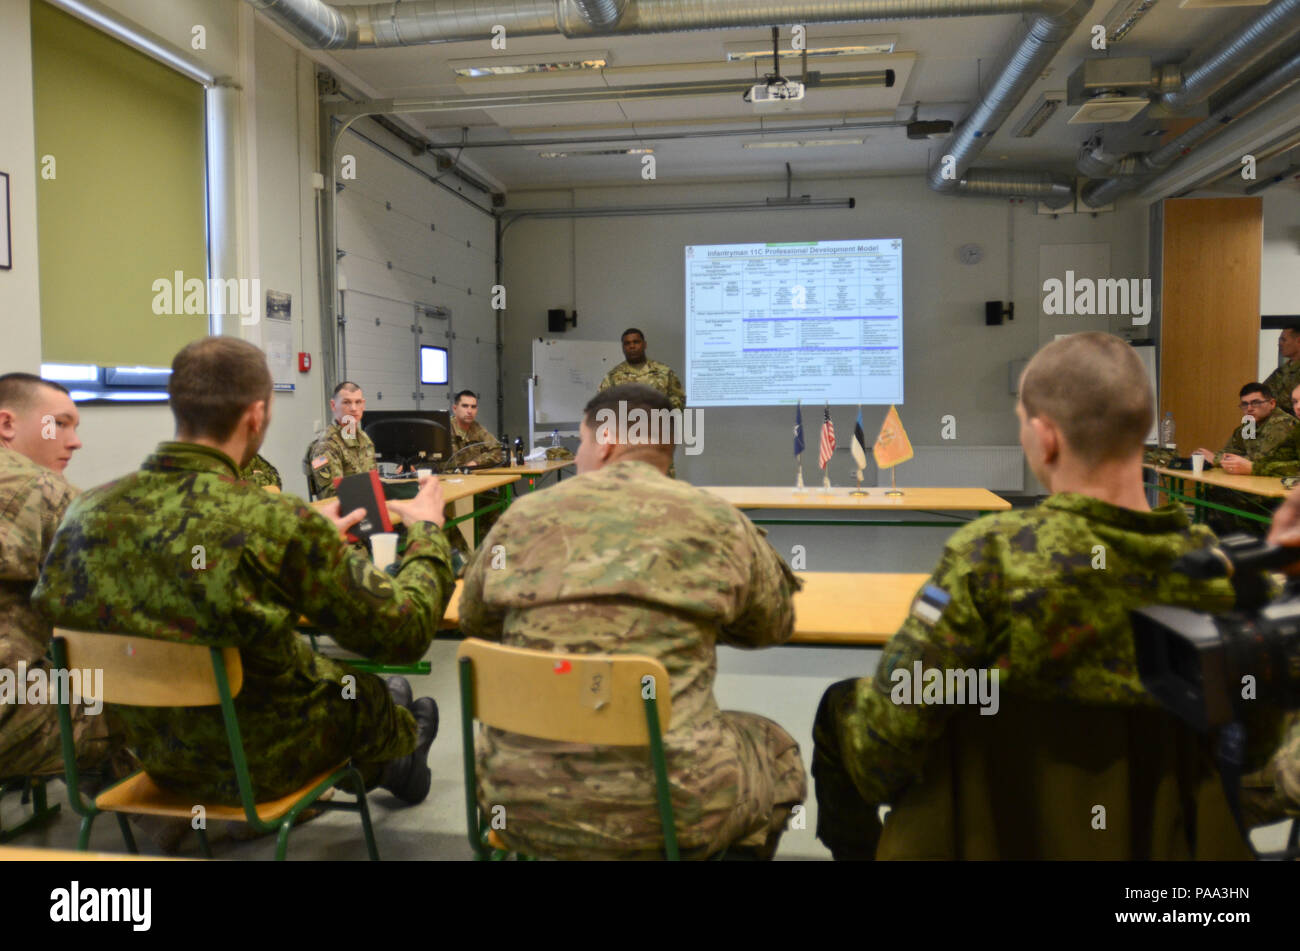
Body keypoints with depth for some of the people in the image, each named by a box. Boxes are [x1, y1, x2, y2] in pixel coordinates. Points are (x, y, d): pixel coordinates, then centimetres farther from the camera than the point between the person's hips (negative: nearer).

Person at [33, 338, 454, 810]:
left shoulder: (87, 511, -13)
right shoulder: (278, 524, -32)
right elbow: (404, 630, -22)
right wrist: (427, 530, -5)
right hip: (261, 763, -4)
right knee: (363, 691, 27)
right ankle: (400, 751, 60)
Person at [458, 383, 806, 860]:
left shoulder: (522, 516, 1)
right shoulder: (717, 522, -4)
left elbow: (473, 620, 18)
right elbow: (774, 625, 12)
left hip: (520, 802, 3)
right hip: (665, 808, -2)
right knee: (776, 748, 27)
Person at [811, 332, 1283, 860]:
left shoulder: (991, 556, -27)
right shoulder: (1218, 569, -14)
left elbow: (890, 724, -22)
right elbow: (1255, 746, 0)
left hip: (989, 838, -4)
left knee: (838, 705, 16)